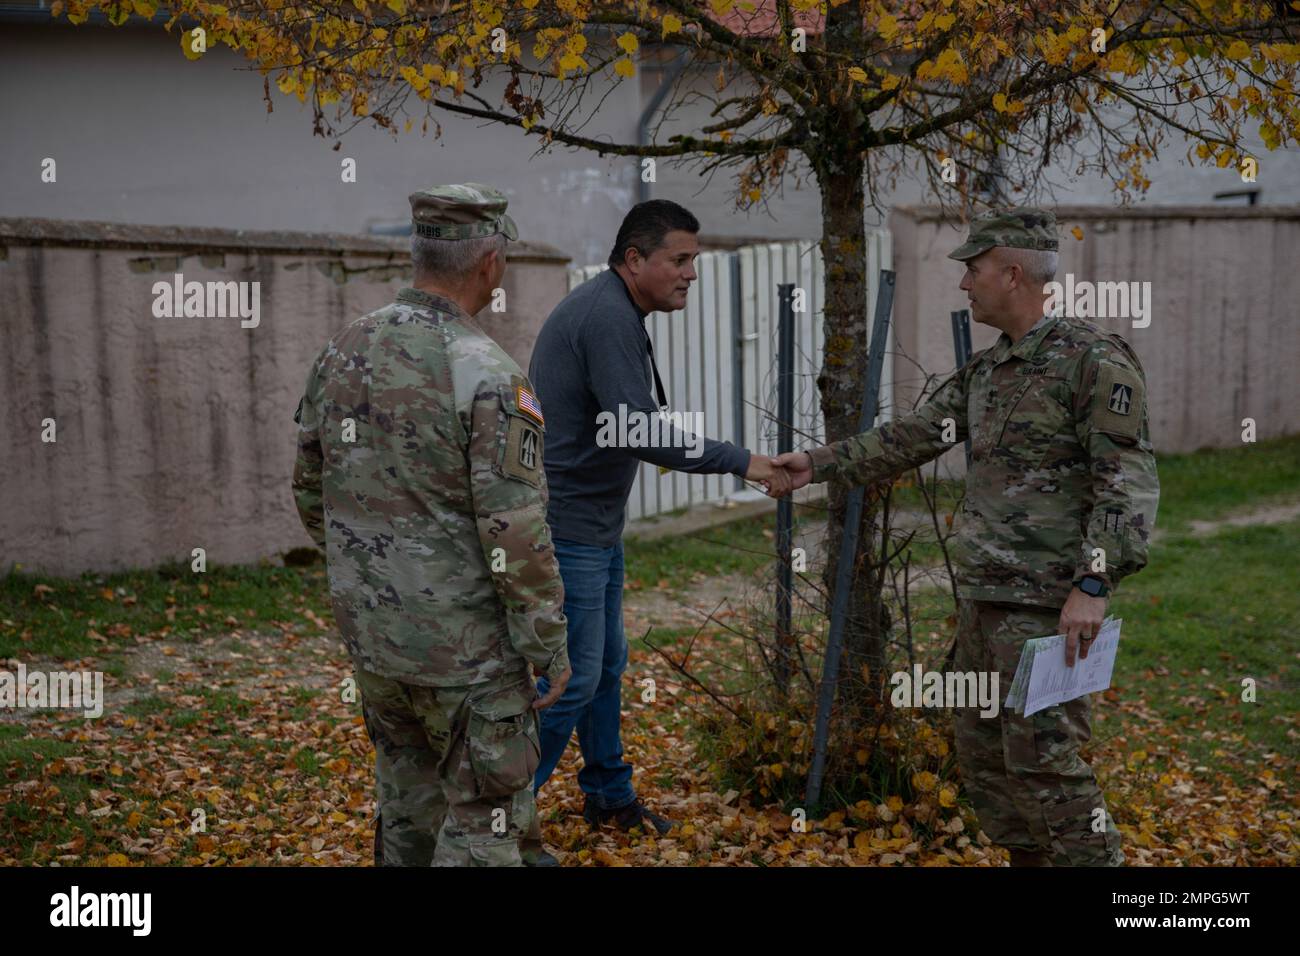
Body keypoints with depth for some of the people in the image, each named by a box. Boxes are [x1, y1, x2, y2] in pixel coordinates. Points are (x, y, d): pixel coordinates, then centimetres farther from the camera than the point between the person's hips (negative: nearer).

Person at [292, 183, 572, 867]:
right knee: (485, 815, 6)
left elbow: (310, 489, 10)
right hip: (463, 645, -7)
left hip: (370, 631, 7)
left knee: (409, 793, 25)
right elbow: (517, 536, -21)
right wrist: (552, 648, -9)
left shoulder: (343, 352, 0)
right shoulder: (489, 377, -21)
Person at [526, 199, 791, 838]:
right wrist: (741, 463, -21)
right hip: (566, 528, -11)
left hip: (595, 526, 11)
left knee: (607, 667, 18)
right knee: (573, 680, -5)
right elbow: (640, 432, -26)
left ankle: (609, 797, 32)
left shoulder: (609, 309, 14)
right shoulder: (608, 315, -20)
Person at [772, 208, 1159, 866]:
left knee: (1044, 761, -7)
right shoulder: (985, 371, 14)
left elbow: (1129, 481, -18)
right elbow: (914, 436, 17)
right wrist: (820, 464, 15)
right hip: (981, 599, 9)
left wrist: (1094, 584, -25)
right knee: (983, 758, 14)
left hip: (1047, 603, -9)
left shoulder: (1094, 360, -12)